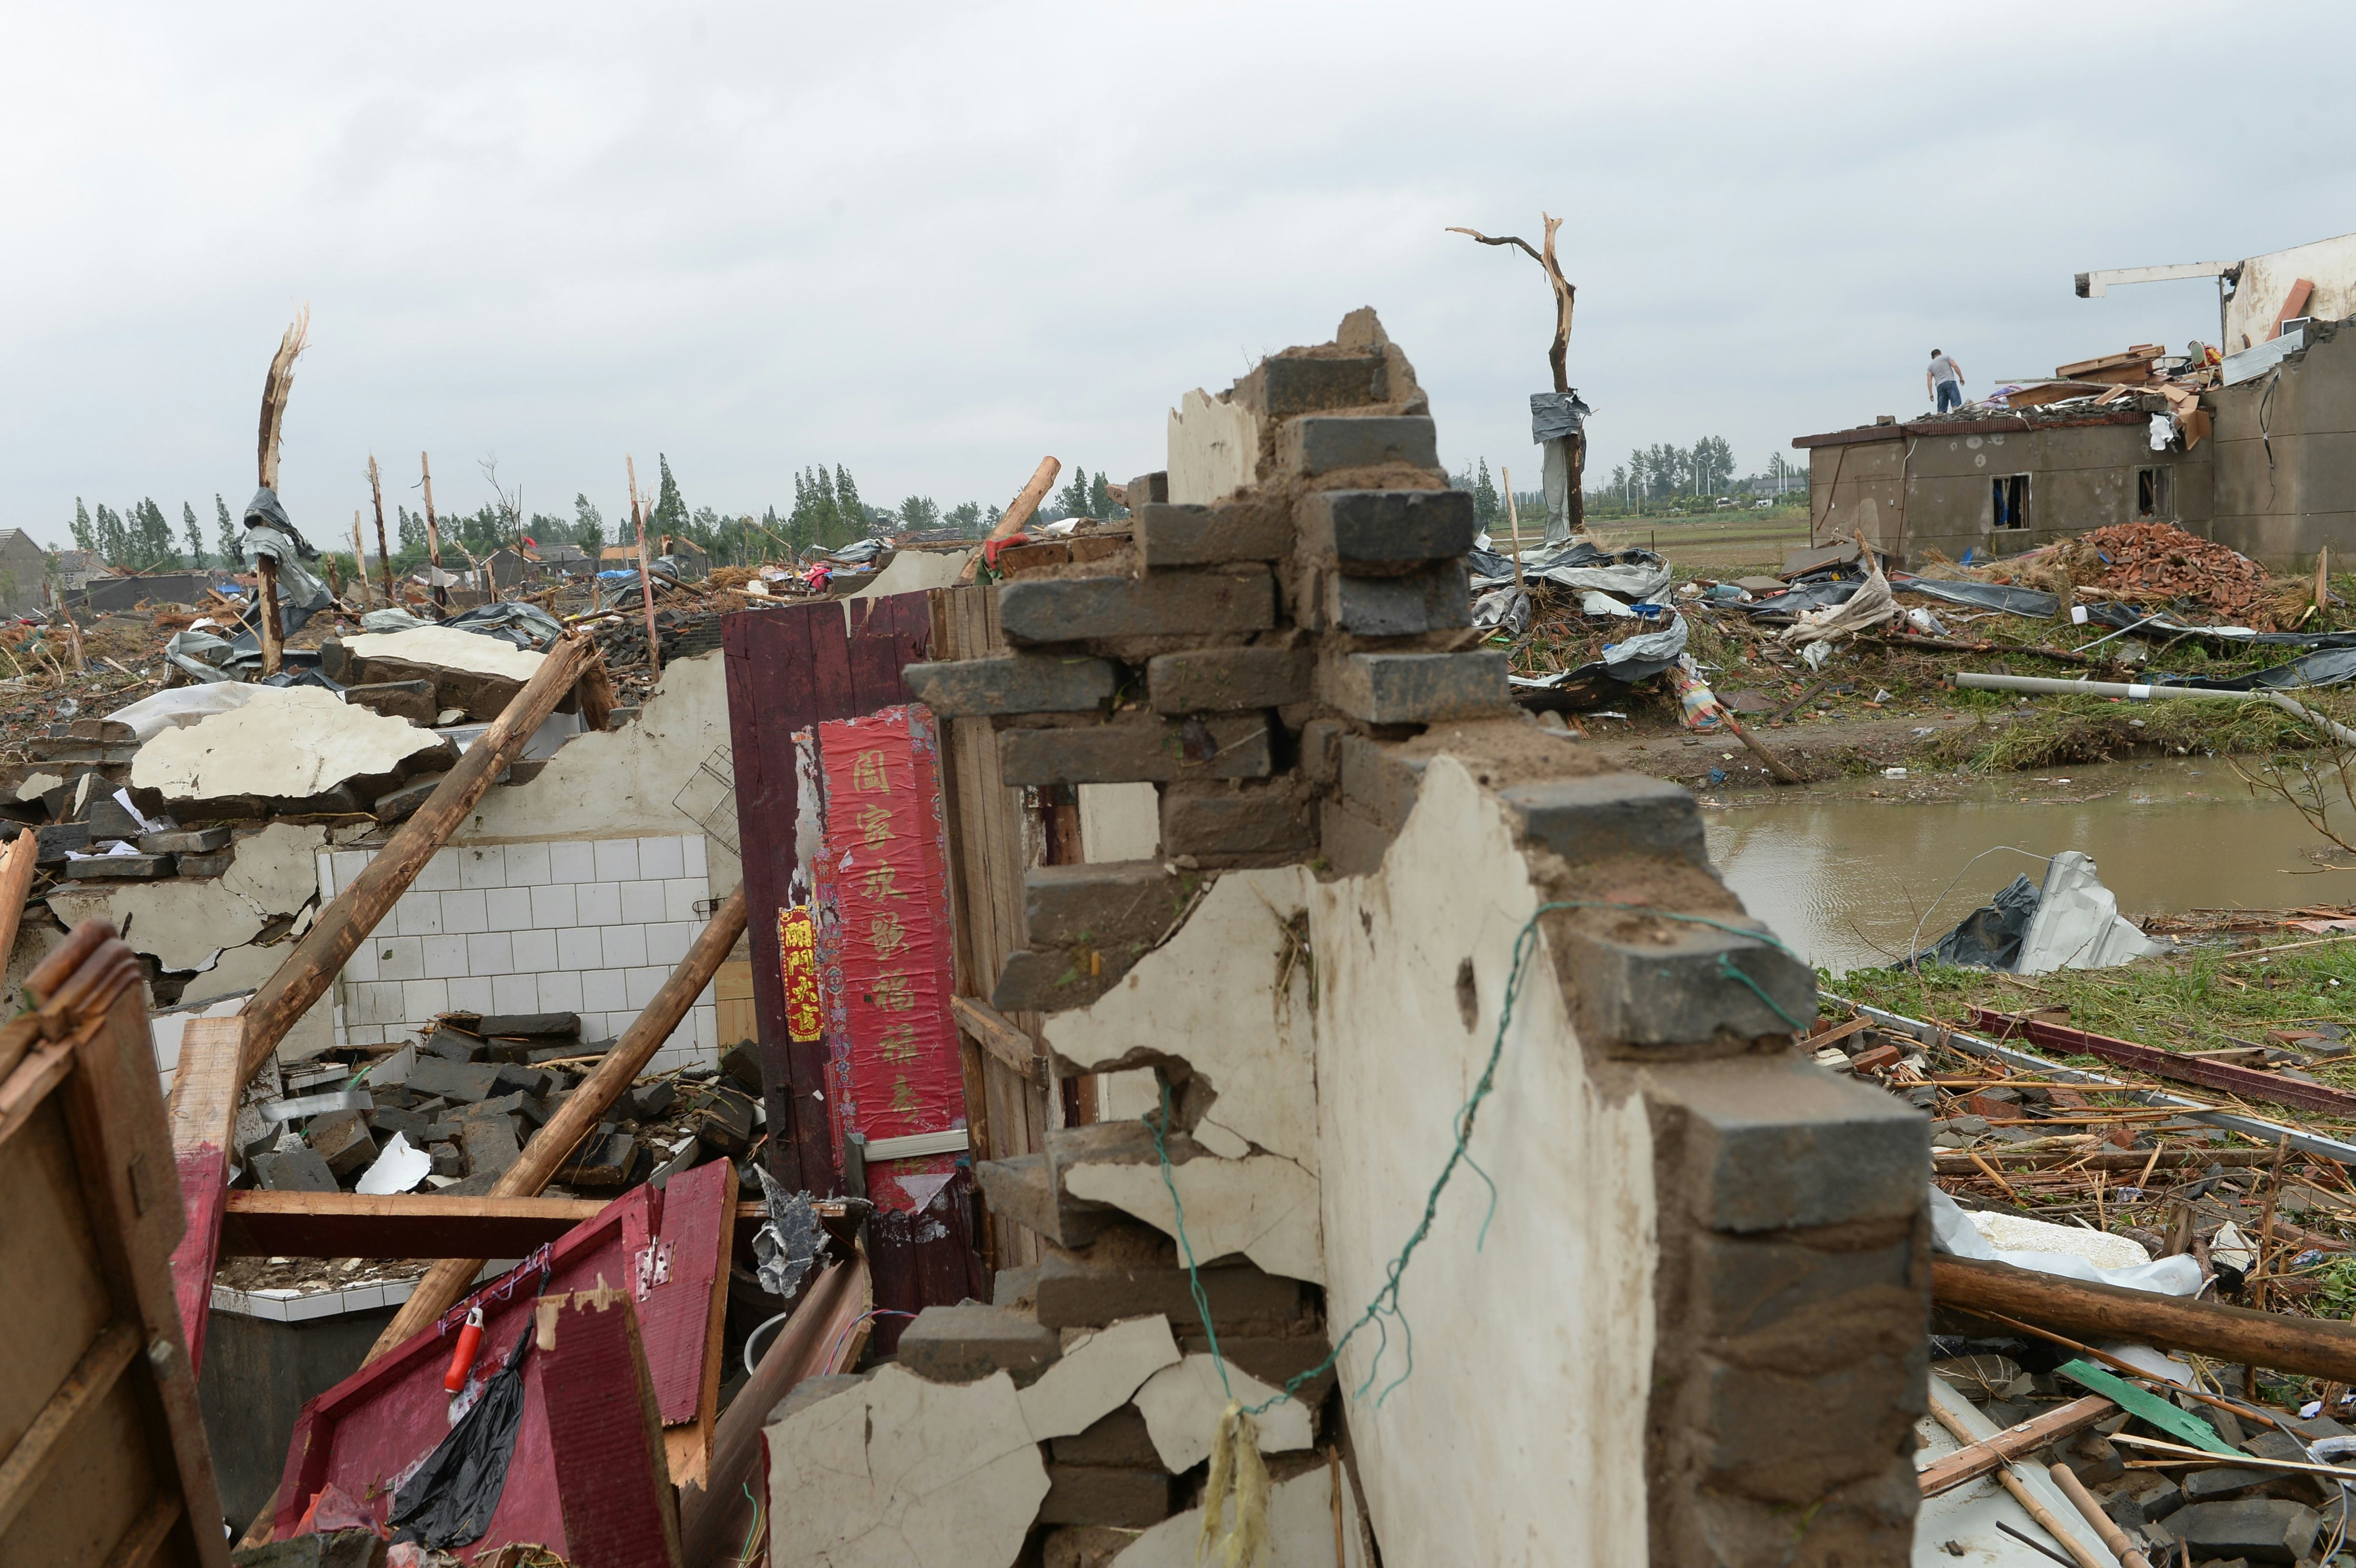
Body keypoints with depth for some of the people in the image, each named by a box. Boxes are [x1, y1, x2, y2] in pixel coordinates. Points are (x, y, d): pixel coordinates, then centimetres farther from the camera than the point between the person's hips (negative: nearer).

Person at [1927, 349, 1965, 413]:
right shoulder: (1946, 357, 15)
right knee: (1956, 402, -14)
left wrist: (1931, 393, 8)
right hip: (1950, 381, -4)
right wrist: (1961, 377, 7)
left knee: (1942, 408, 1)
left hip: (1940, 385, 4)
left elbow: (1929, 381, 11)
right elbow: (1955, 366, 2)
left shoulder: (1931, 366, 22)